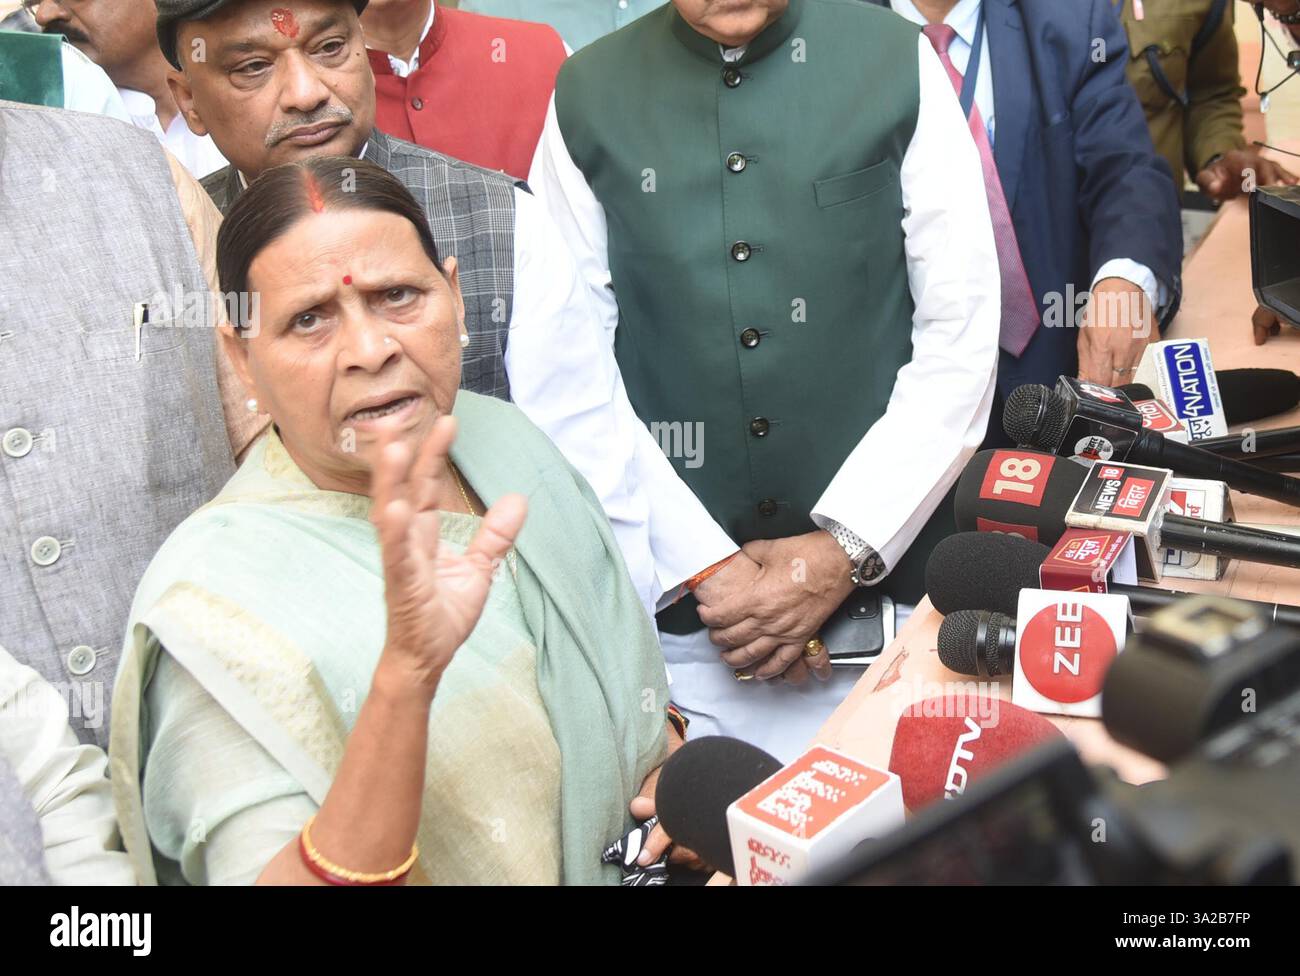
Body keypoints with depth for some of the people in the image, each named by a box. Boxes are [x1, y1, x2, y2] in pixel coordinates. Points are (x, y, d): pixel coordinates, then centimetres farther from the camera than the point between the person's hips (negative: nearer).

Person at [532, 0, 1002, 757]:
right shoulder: (586, 98, 0)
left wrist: (845, 551, -9)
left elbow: (962, 334, -3)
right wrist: (704, 564, -7)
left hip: (886, 580, 0)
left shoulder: (897, 63, -1)